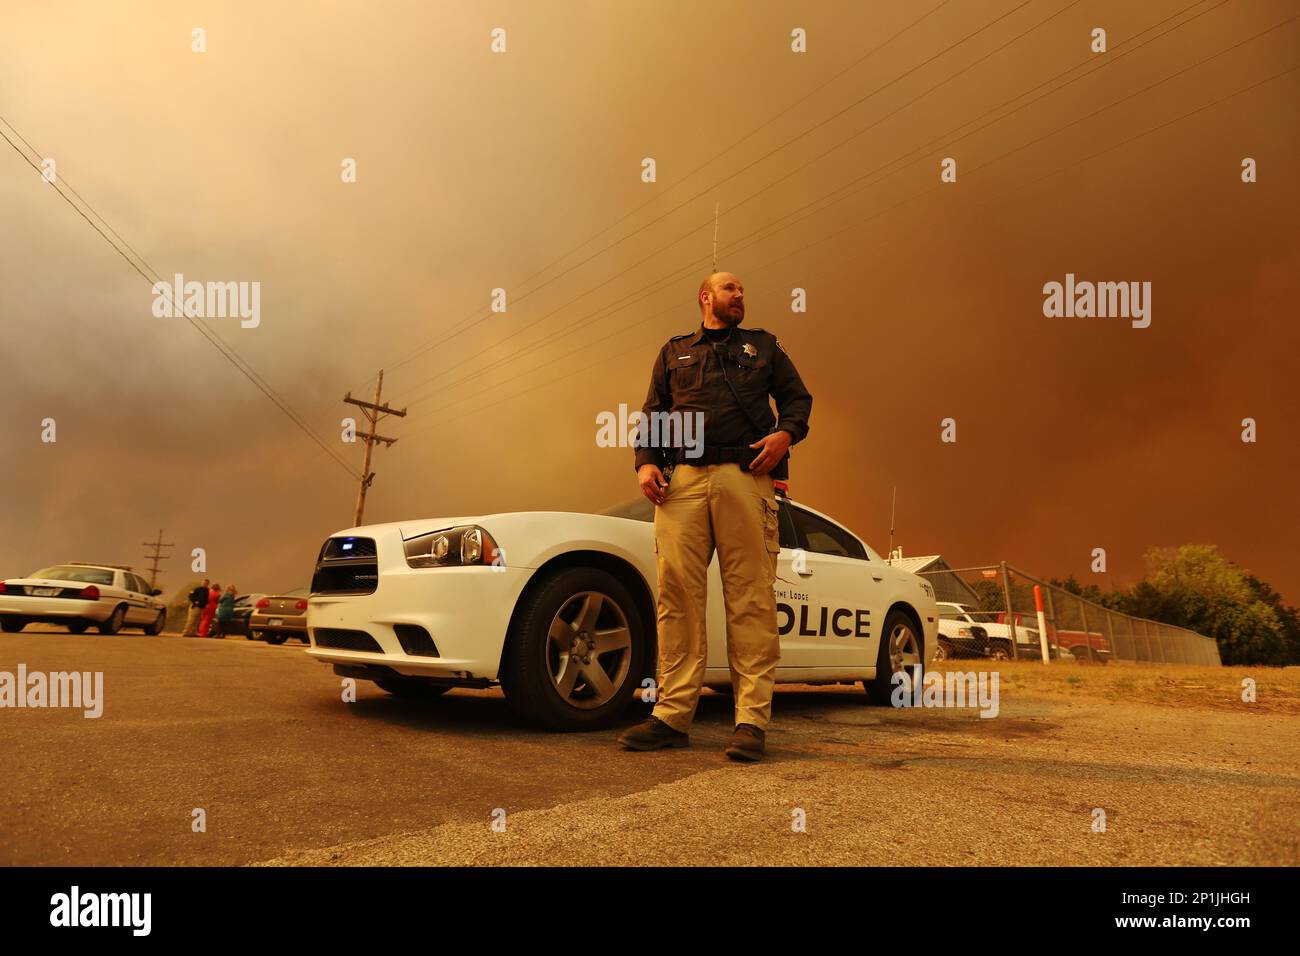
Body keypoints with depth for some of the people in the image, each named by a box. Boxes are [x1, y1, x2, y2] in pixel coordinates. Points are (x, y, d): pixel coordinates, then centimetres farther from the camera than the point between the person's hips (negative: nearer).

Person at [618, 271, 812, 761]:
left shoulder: (763, 346, 25)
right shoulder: (674, 351, 26)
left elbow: (798, 396, 20)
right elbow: (652, 413, 20)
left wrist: (786, 432, -2)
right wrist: (646, 462, 3)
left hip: (745, 479, -1)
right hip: (680, 482, 1)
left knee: (750, 599, -7)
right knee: (677, 595, -5)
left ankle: (752, 721, -3)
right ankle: (672, 716, 1)